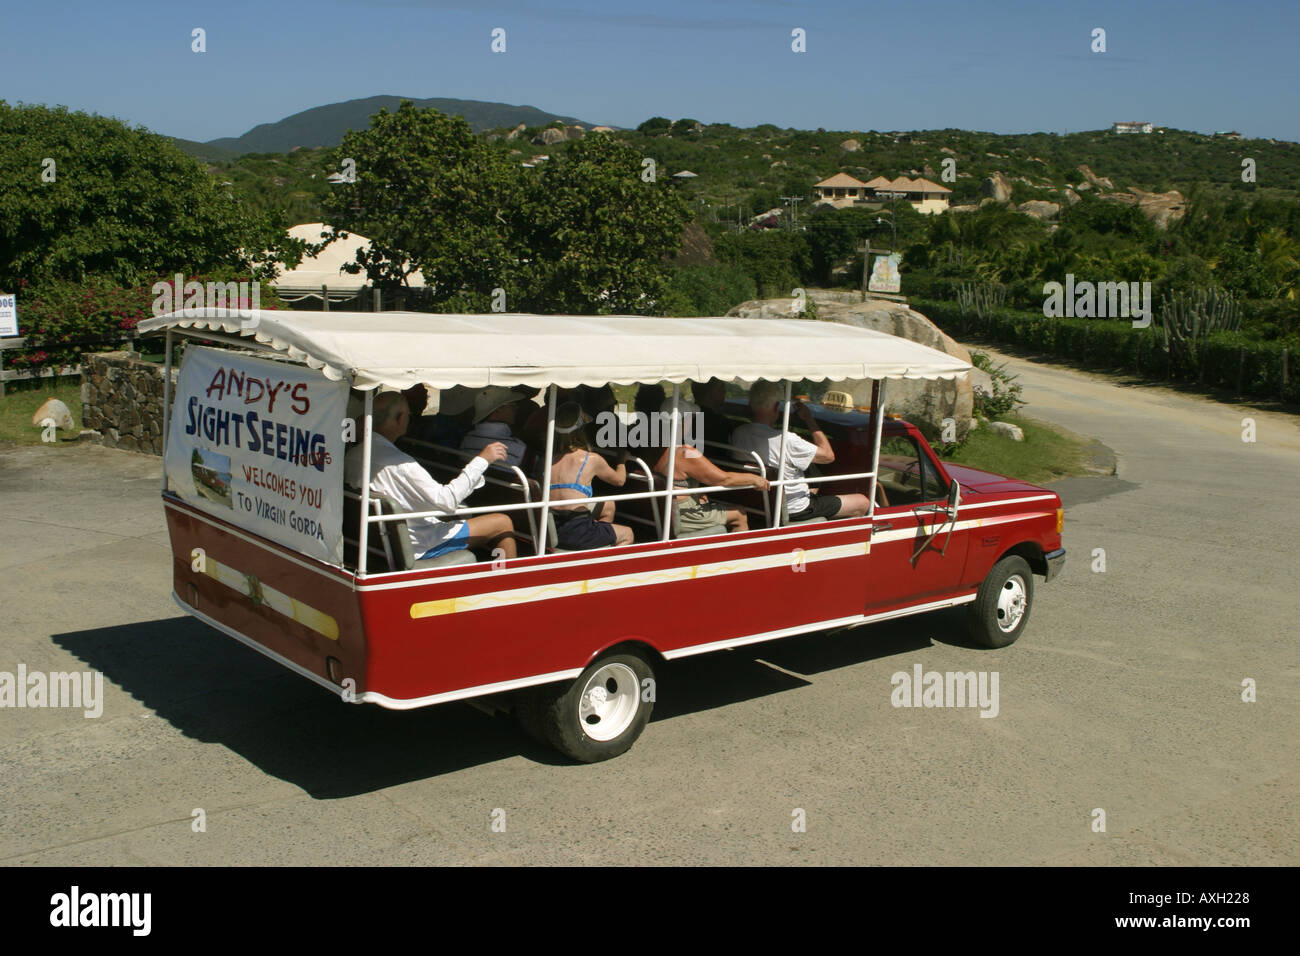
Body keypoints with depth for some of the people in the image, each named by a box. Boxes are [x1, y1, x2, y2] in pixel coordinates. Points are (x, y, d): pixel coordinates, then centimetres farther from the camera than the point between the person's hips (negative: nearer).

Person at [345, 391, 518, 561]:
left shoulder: (350, 457, -2)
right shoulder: (398, 462, -29)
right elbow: (447, 500, -30)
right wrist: (481, 460, -23)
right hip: (417, 548, -9)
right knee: (503, 523, 3)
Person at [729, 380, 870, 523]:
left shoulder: (736, 435, -11)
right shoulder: (786, 440, -32)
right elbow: (828, 455, -20)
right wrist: (809, 419, -13)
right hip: (795, 510, -8)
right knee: (862, 503, 8)